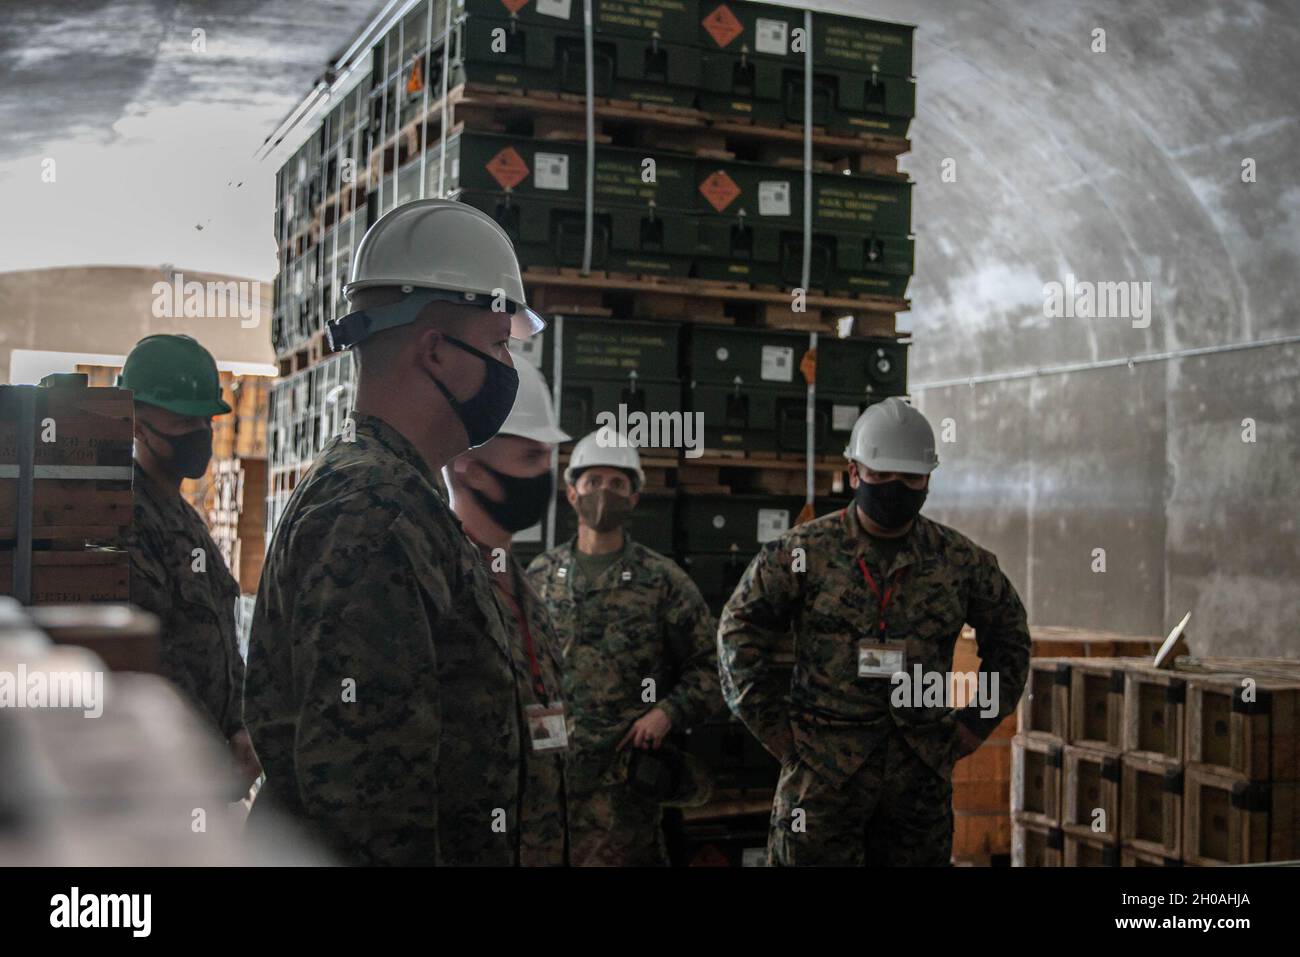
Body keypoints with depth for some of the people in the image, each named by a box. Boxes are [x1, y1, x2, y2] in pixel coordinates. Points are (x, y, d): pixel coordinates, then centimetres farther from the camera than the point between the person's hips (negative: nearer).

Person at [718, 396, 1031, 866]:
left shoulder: (960, 559, 6)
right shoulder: (802, 552, -3)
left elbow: (1009, 638, 18)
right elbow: (739, 635, 0)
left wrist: (974, 724, 9)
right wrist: (775, 730, -4)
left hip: (921, 776, 3)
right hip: (823, 773, -3)